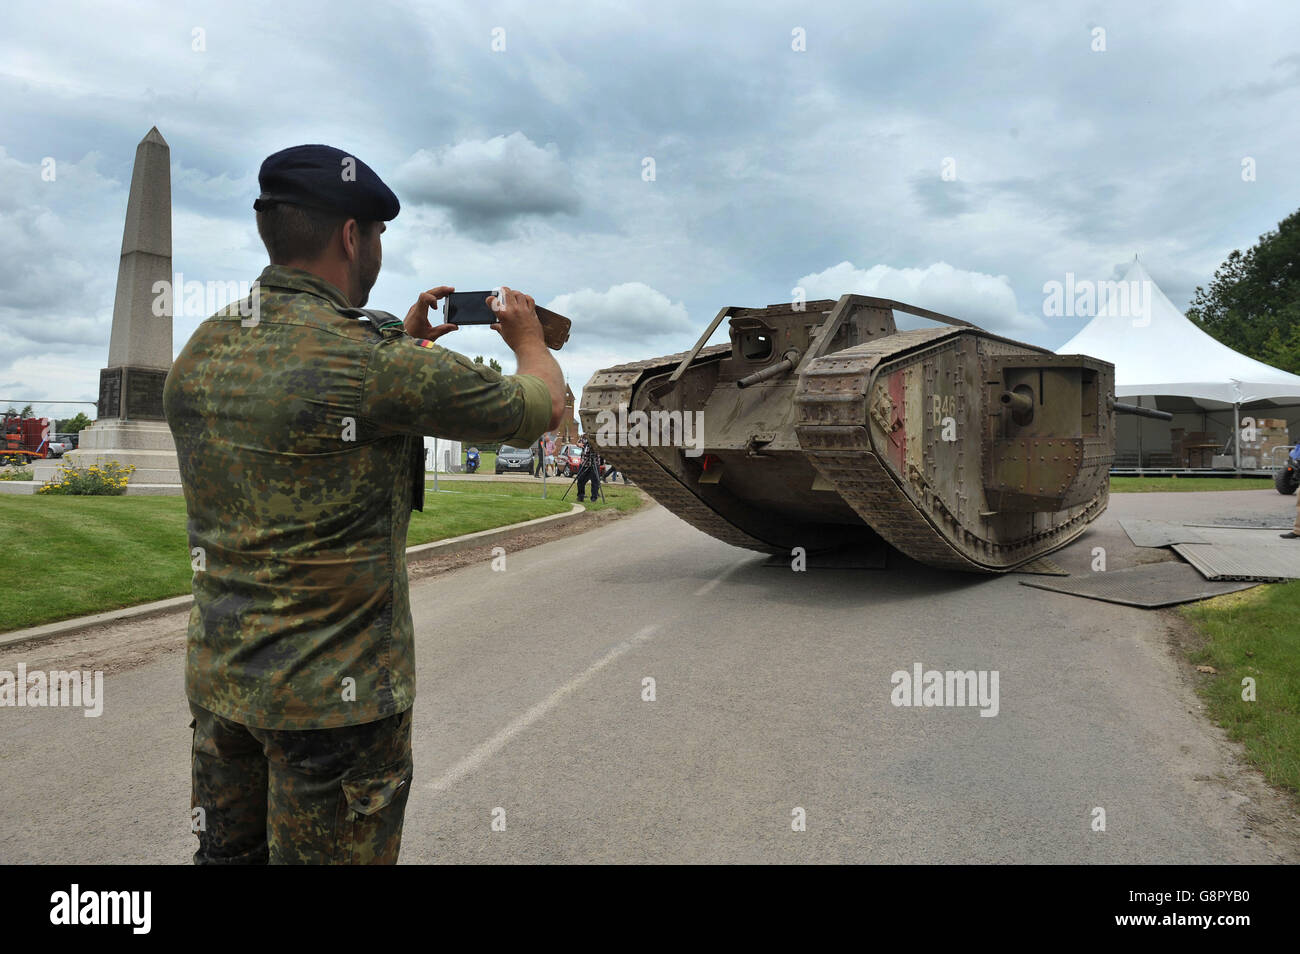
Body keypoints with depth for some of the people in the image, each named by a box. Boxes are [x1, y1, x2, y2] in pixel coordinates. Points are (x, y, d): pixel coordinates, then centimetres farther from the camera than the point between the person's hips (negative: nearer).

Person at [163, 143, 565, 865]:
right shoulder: (378, 365, -21)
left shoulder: (200, 352, 2)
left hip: (216, 676, 7)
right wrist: (528, 337, 12)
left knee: (228, 851, 22)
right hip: (335, 696, -7)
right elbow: (541, 407, -8)